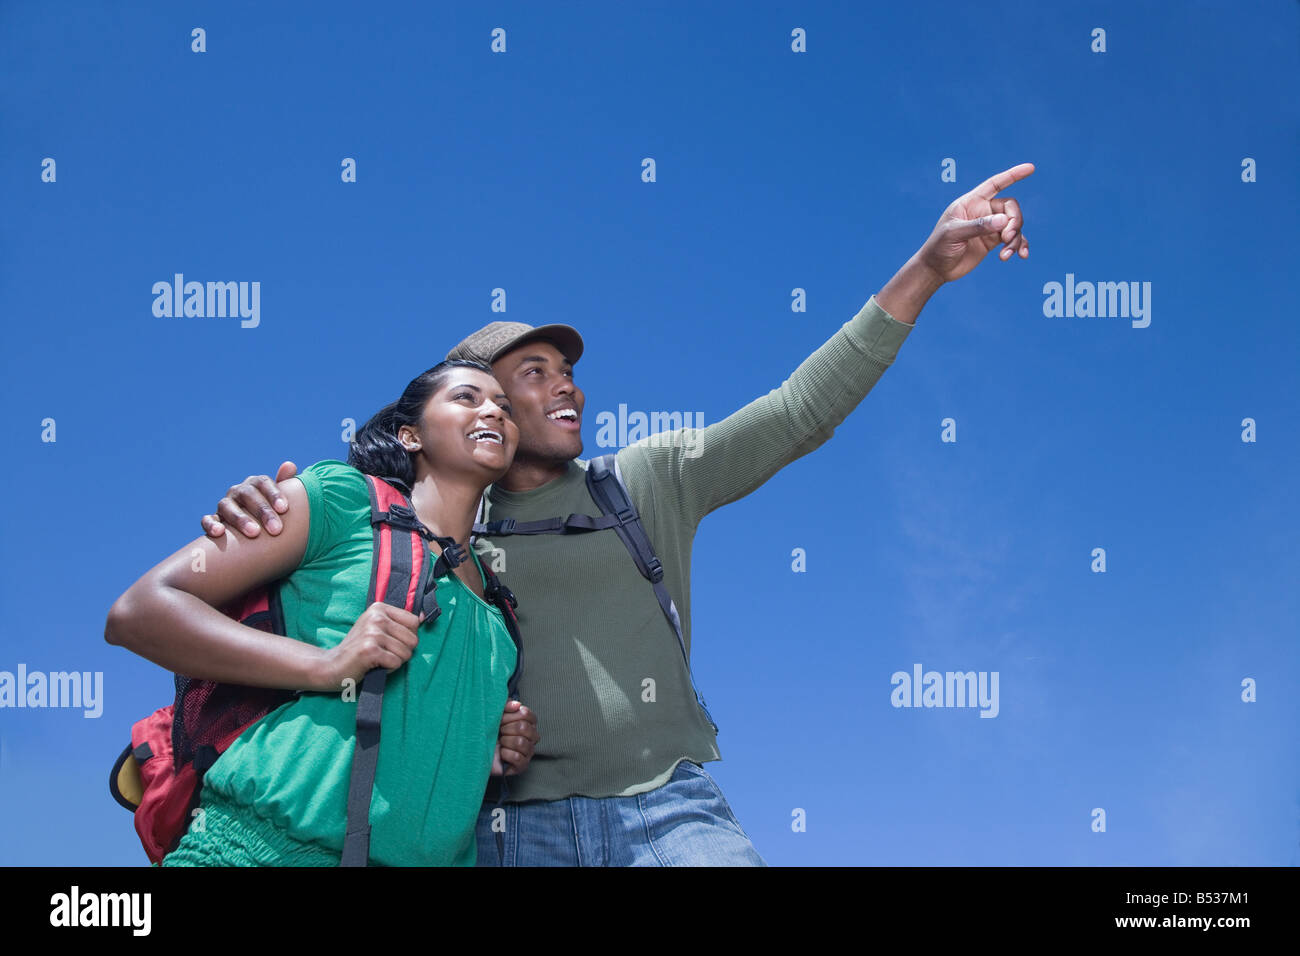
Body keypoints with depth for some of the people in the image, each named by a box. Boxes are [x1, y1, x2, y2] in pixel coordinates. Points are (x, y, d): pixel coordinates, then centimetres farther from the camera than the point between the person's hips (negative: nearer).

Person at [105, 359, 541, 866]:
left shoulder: (490, 589, 20)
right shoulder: (344, 496, 2)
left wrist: (499, 750, 8)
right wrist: (325, 665, -17)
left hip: (427, 854, 6)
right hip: (270, 844, -6)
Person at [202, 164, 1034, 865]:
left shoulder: (651, 479, 13)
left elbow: (799, 411, 7)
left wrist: (927, 270, 0)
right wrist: (258, 511, -17)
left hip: (667, 804, 0)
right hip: (519, 821, 0)